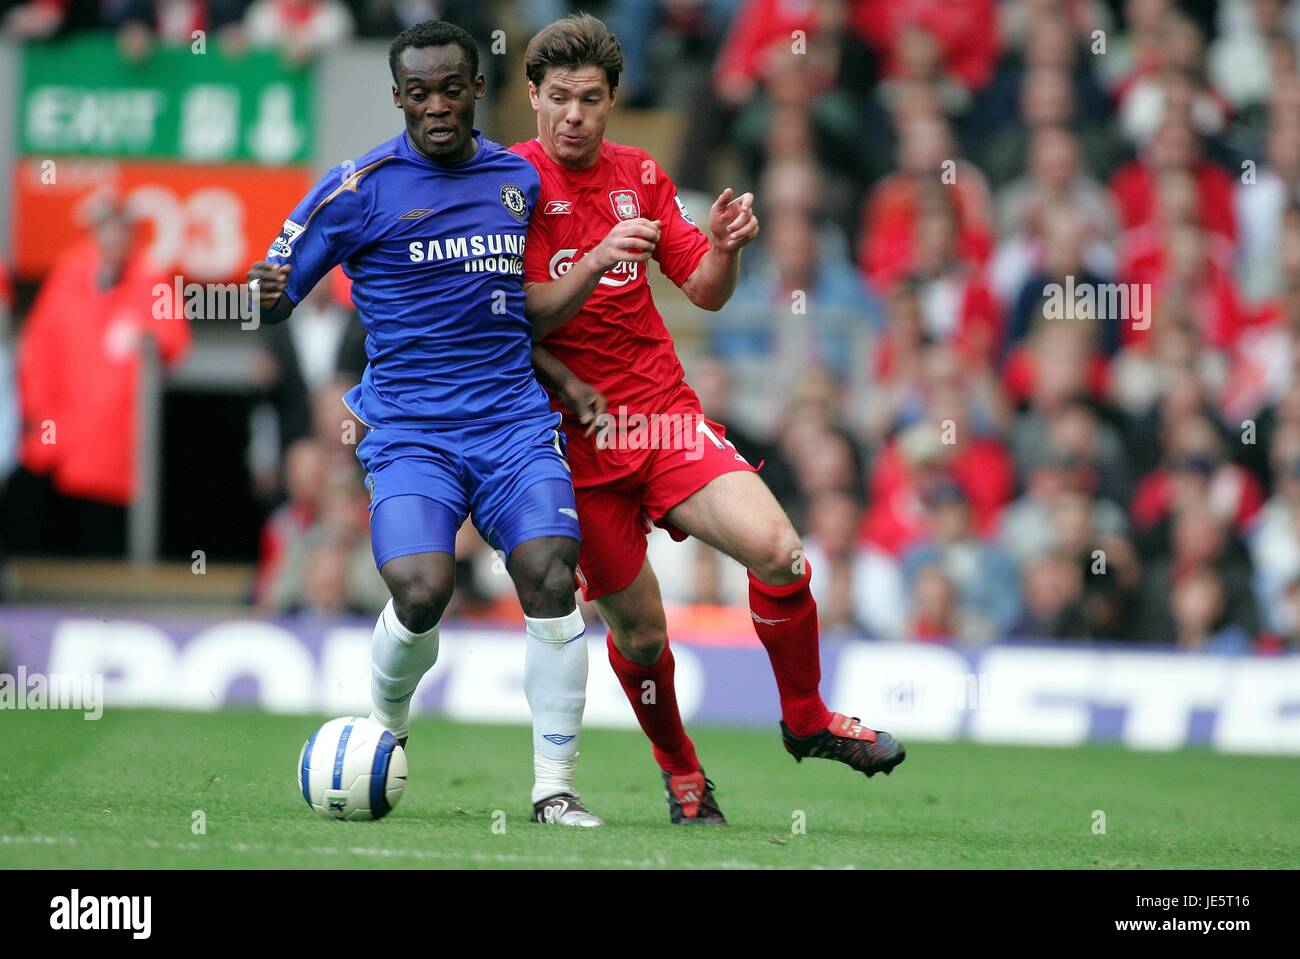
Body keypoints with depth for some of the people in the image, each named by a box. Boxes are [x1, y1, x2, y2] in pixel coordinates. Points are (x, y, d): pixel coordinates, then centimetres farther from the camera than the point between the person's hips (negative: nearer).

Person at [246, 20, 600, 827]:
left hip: (515, 419, 3)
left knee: (551, 581, -17)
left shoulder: (520, 178, 11)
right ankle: (384, 729, 12)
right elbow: (275, 294, -1)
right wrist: (266, 296, -24)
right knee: (421, 594, -21)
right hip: (410, 428, -3)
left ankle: (555, 786, -7)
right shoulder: (360, 188, -3)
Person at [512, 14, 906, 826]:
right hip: (577, 438, -3)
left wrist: (724, 248, -13)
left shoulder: (640, 175, 10)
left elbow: (706, 293, 10)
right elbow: (519, 318, -10)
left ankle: (806, 719, 3)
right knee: (638, 630, -2)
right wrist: (597, 261, -27)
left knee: (778, 551, -18)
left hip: (666, 417, 3)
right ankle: (681, 773, 24)